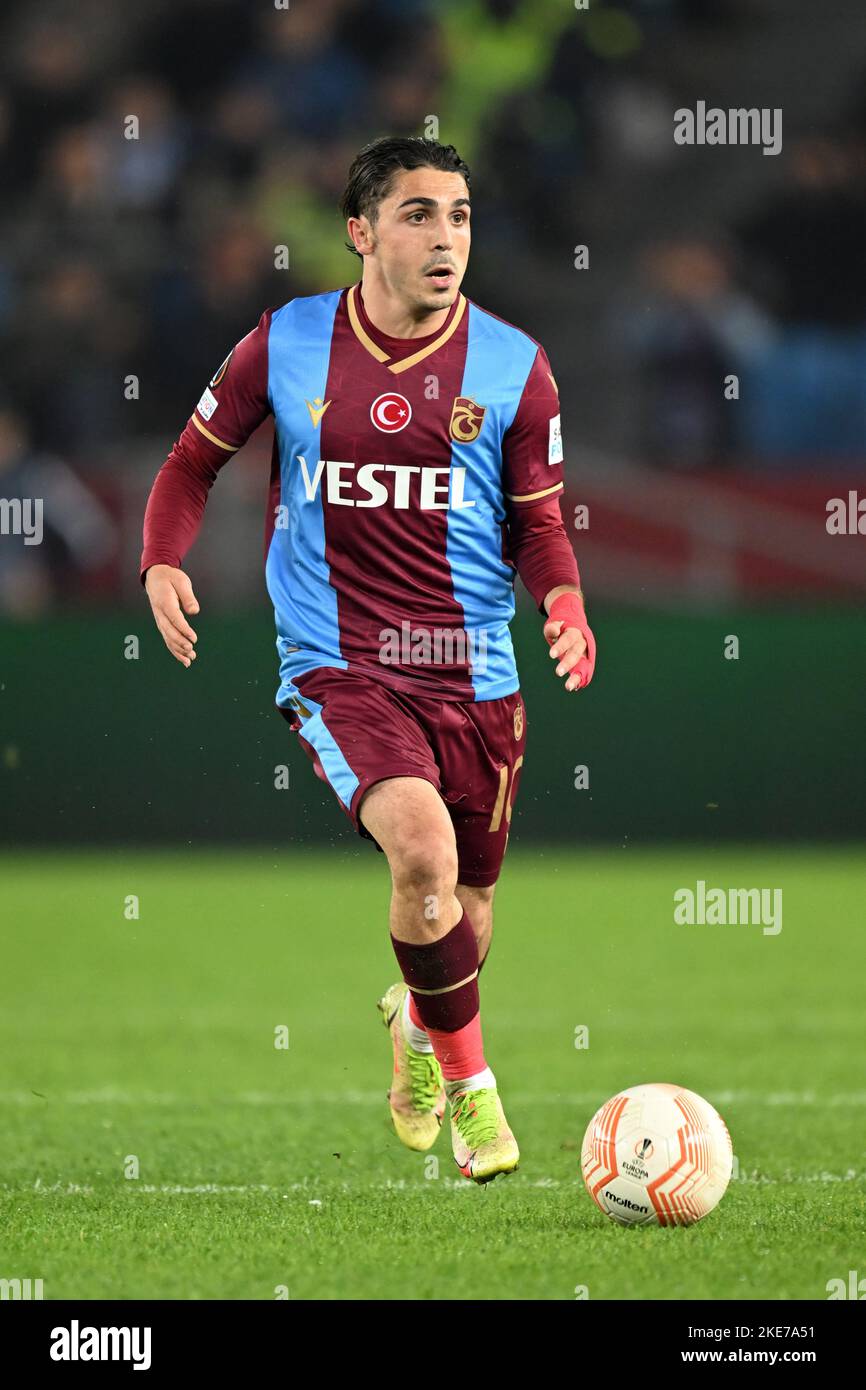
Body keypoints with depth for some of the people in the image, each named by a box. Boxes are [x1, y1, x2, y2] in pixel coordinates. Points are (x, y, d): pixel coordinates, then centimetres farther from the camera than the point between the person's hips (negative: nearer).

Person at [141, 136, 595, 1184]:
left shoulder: (513, 367, 1)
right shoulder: (286, 345, 0)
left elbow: (537, 523, 9)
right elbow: (195, 460, 12)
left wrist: (564, 601, -12)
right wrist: (162, 562, -6)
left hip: (473, 675, 3)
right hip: (336, 666, -2)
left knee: (463, 920, 13)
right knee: (422, 843, -29)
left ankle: (415, 1020, 51)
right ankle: (469, 1086, -11)